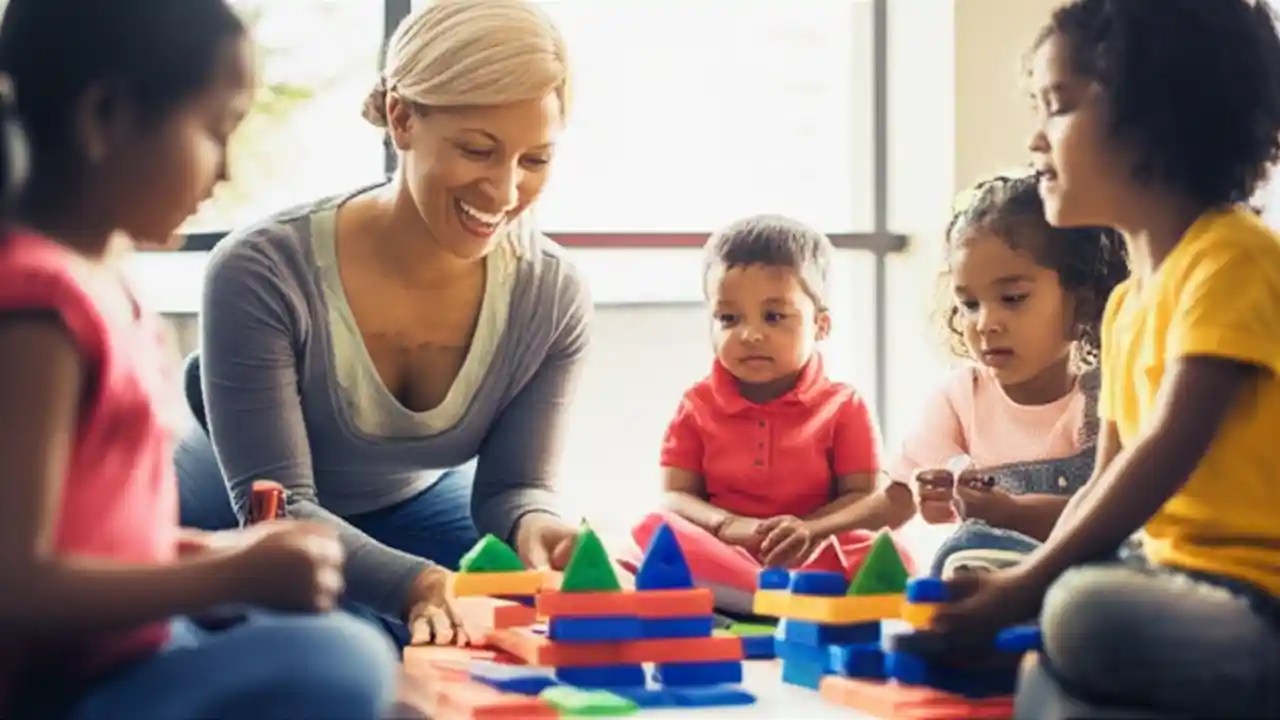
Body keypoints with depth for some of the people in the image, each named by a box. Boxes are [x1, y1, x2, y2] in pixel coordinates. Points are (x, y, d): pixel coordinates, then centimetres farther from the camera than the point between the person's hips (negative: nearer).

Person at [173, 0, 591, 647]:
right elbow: (274, 507, -32)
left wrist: (533, 529, -39)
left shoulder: (551, 296, -19)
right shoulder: (262, 272, -32)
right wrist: (416, 585, -51)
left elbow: (512, 485, -12)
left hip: (415, 507, 4)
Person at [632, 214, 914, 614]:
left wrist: (809, 530, -23)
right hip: (722, 553, 1)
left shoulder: (844, 407, 7)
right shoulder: (698, 406, 11)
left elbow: (865, 498, -1)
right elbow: (675, 497, 2)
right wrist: (728, 526, -21)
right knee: (653, 529, -29)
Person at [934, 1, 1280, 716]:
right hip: (1183, 573, 10)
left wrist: (1029, 585, -20)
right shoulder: (1126, 303, 15)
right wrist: (1027, 582, -2)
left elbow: (1164, 457, -21)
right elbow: (1107, 481, 14)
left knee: (1089, 615, -37)